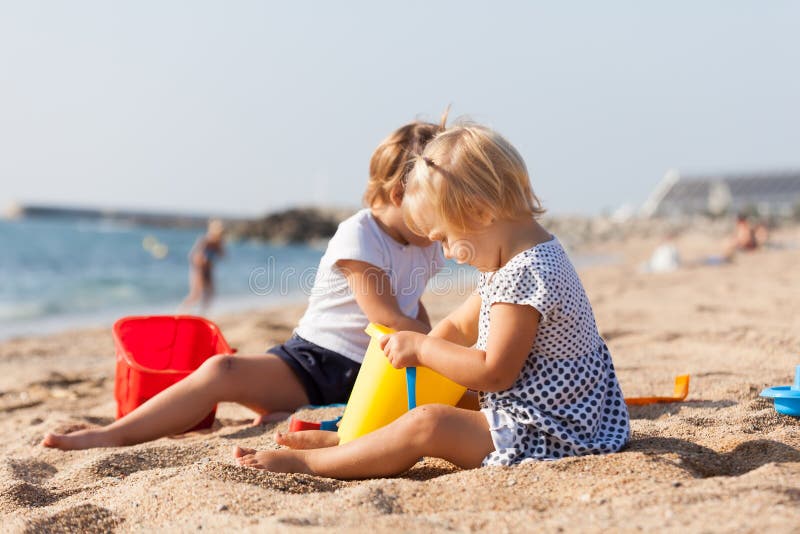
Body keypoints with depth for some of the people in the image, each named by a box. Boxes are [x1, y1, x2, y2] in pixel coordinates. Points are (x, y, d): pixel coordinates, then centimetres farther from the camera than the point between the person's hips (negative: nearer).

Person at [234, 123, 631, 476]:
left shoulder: (524, 274, -24)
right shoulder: (525, 259, 11)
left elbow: (494, 372, -25)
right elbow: (459, 326, 19)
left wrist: (422, 349, -15)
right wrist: (413, 350, 8)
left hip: (546, 435, -11)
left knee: (426, 425, -19)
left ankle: (306, 460, -10)